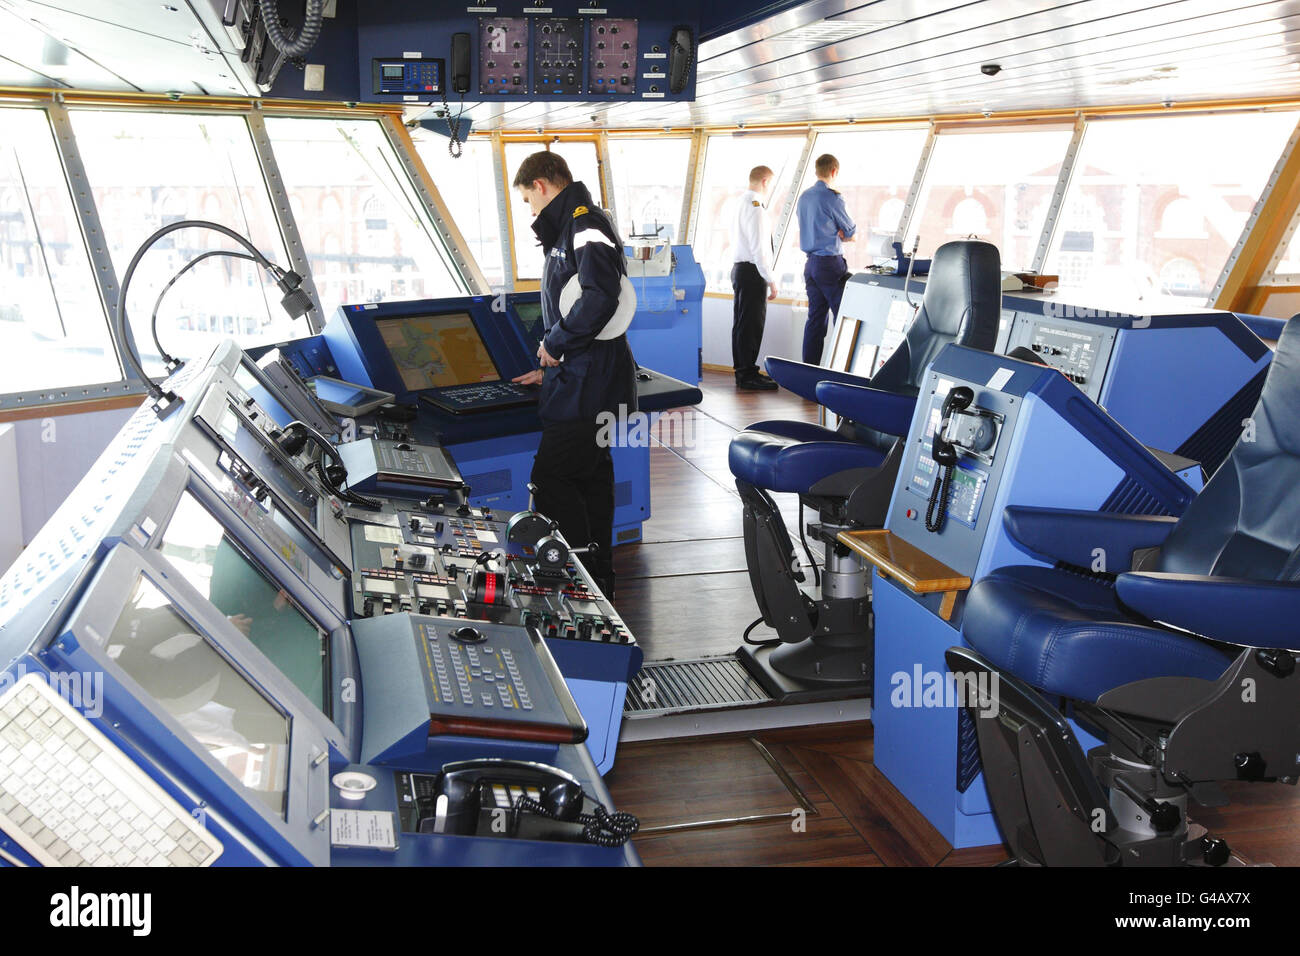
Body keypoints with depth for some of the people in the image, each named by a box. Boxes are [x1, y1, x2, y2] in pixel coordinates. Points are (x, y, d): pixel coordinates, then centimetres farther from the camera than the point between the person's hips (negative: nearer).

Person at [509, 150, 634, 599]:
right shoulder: (569, 229, 19)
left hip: (589, 387, -11)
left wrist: (554, 344, -16)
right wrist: (553, 368, 23)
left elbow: (599, 298, -28)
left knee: (551, 481, -10)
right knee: (590, 481, 15)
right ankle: (598, 586, 24)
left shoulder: (586, 225, -14)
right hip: (583, 381, 11)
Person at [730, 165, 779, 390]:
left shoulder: (741, 203, 14)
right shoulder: (755, 207, -16)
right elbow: (758, 248, -21)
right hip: (752, 272, -10)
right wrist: (771, 280, -17)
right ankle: (747, 375, -3)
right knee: (751, 324, -6)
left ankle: (743, 371, 22)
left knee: (742, 323, 15)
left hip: (740, 268, 10)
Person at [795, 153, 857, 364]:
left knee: (815, 317, 10)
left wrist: (835, 234, 8)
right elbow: (851, 232, -4)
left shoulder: (804, 197, 11)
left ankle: (809, 368, 10)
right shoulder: (832, 198, -12)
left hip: (811, 264, 8)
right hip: (831, 264, -8)